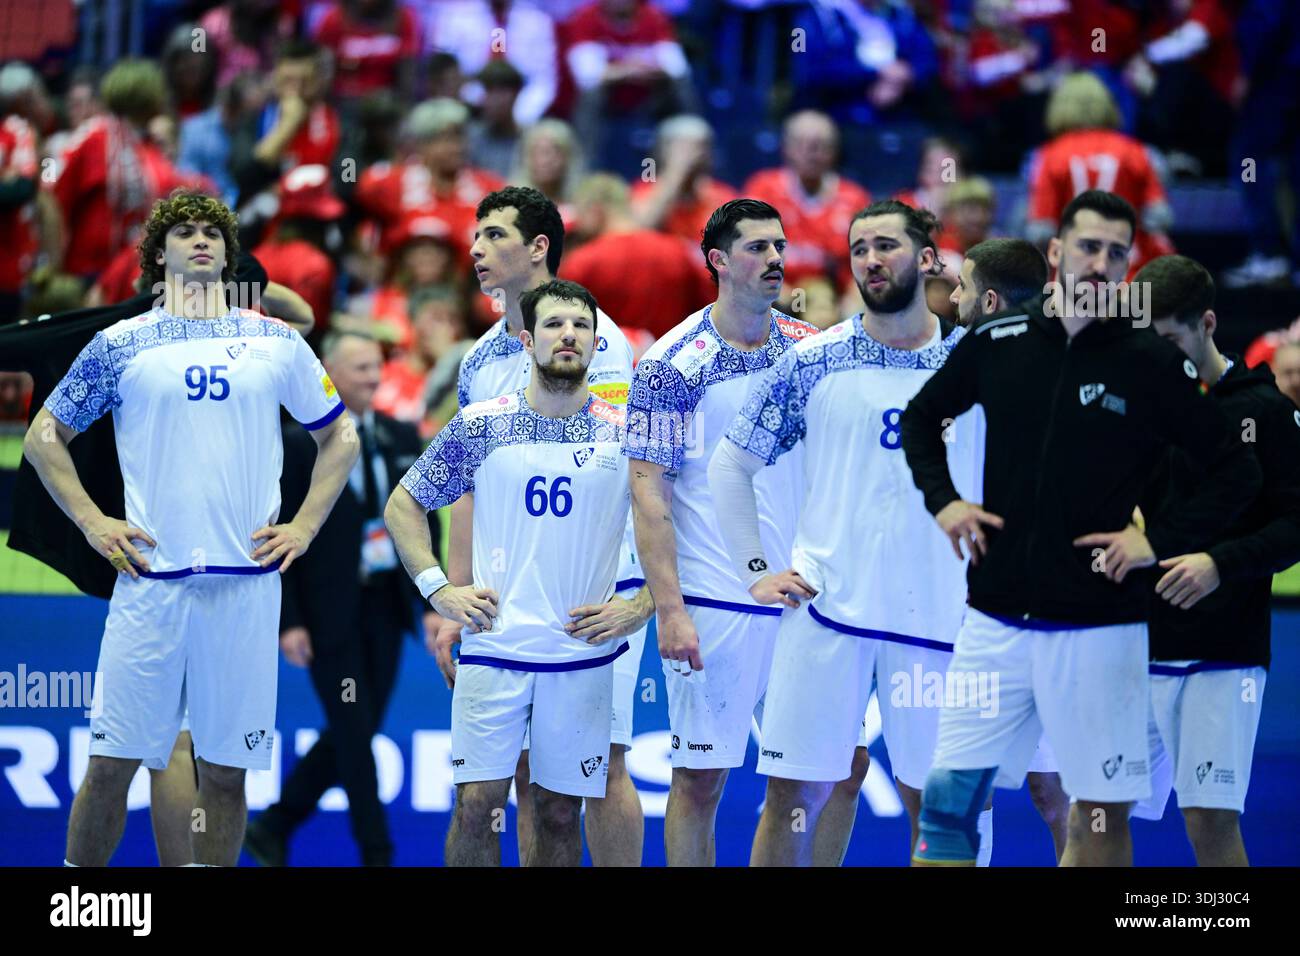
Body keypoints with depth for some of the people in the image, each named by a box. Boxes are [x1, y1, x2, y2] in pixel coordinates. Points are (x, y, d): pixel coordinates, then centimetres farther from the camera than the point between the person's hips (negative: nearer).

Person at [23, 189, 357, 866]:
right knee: (111, 764, -3)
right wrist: (91, 523, 2)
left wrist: (303, 528, 8)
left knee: (225, 770, 2)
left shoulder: (276, 343, 10)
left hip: (246, 580, 1)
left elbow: (339, 438, 19)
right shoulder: (120, 345, 6)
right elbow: (45, 437, 13)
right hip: (150, 576, -1)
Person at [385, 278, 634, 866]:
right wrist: (437, 589, 1)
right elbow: (403, 505, 11)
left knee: (559, 812, 6)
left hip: (584, 654, 1)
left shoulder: (624, 432, 2)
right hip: (494, 645, -1)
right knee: (477, 802, -5)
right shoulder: (480, 426, 2)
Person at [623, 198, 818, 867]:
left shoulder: (810, 349, 8)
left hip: (805, 598, 5)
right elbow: (648, 493, -7)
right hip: (715, 605, -5)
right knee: (700, 778, -1)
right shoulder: (673, 364, -5)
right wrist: (669, 610, -14)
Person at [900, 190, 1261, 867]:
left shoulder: (1153, 364, -4)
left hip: (1098, 627, -2)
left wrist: (1160, 543, -8)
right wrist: (941, 500, 8)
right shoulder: (996, 343, 4)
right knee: (948, 796, -2)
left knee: (1102, 814, 2)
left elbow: (1236, 472, 0)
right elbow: (921, 418, 22)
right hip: (995, 620, 2)